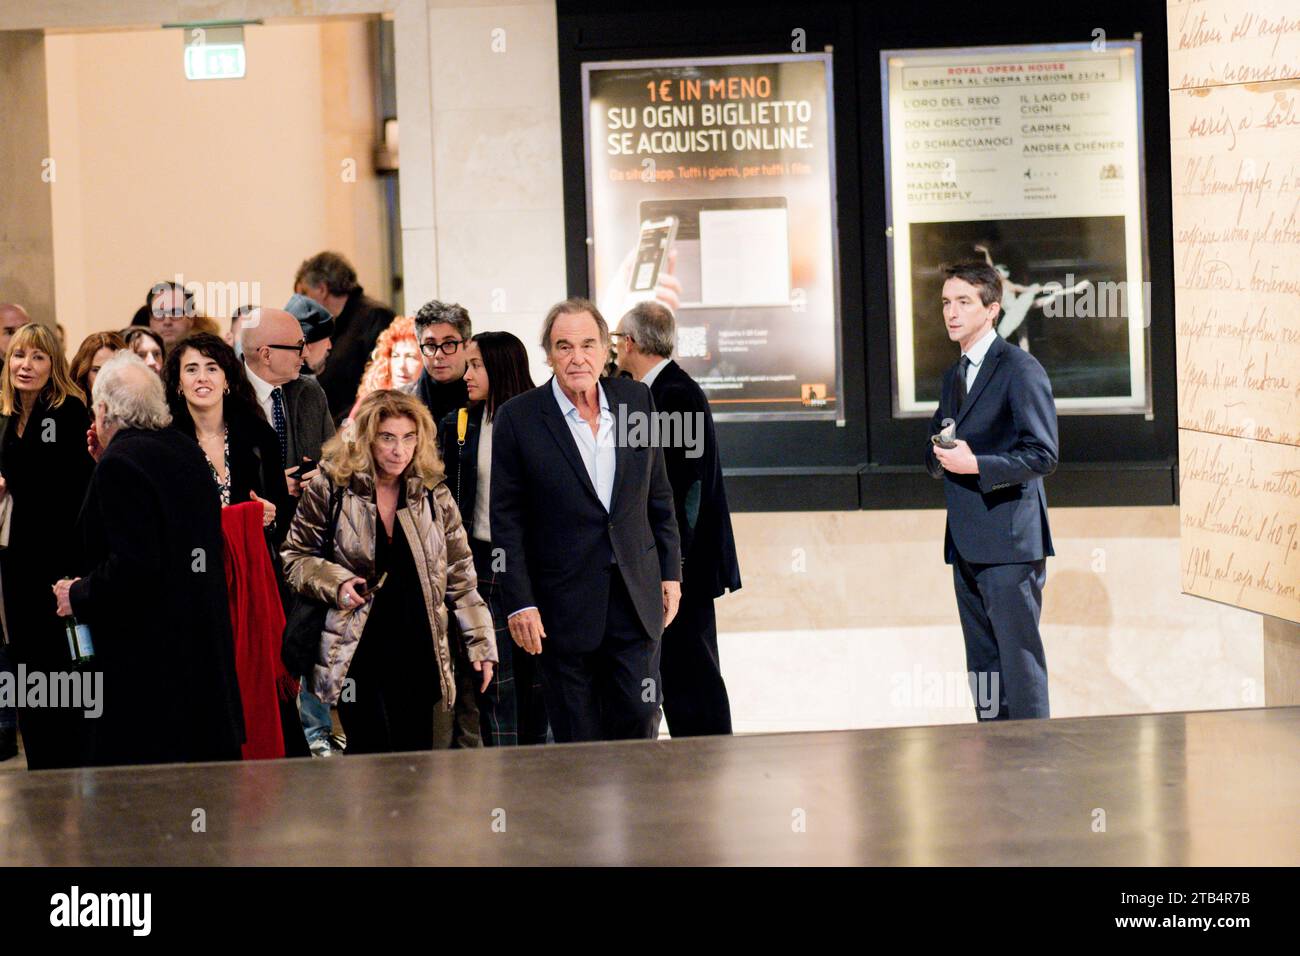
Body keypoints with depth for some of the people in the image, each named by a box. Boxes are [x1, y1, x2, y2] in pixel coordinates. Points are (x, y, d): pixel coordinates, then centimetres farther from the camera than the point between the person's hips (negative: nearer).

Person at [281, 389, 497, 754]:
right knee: (371, 759, -11)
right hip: (358, 651, -3)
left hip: (418, 651, 3)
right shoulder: (332, 487, -3)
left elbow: (460, 576, 10)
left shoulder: (434, 494, 5)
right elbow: (294, 556, 5)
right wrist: (334, 583, -13)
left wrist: (481, 643, 7)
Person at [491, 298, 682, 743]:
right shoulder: (518, 418, -5)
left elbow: (659, 496, 13)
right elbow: (506, 520, -4)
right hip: (564, 603, -3)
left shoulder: (636, 400, 5)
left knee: (638, 716, 1)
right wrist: (520, 604, -9)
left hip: (636, 599, 3)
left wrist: (670, 572, 9)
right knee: (577, 738, 4)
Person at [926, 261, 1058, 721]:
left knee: (1020, 659, -7)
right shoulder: (953, 376, 18)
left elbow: (1042, 455, -14)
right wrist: (940, 456, 1)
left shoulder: (1020, 369, -8)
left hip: (1009, 542, -9)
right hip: (967, 543, 9)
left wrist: (975, 464, -19)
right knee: (982, 662, 11)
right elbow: (936, 457, 23)